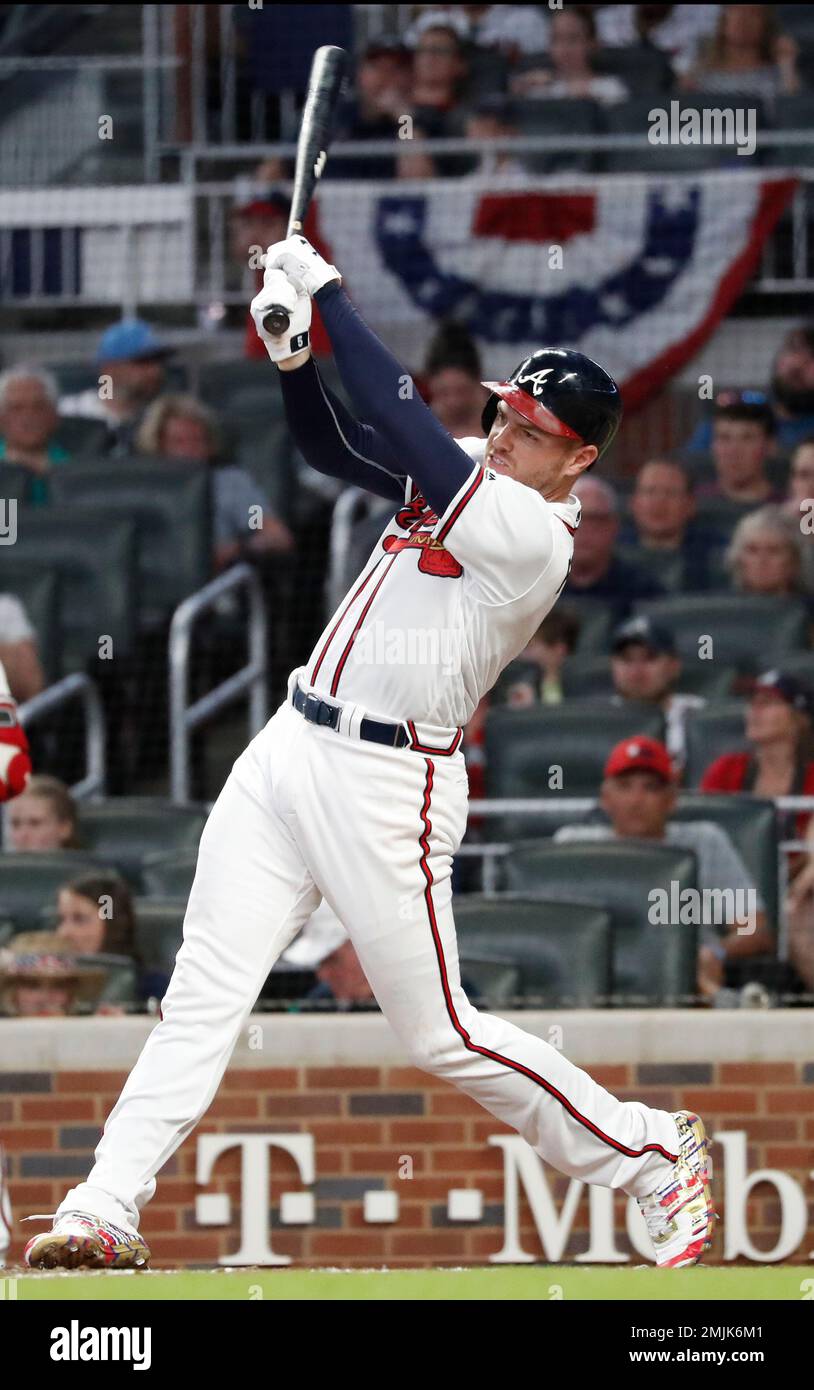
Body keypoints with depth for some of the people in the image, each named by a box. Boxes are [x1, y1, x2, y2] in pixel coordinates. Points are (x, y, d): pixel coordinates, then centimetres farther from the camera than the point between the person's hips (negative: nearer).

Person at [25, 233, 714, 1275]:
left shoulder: (531, 531, -17)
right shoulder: (472, 474, 9)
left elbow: (400, 425, -22)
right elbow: (333, 445, 13)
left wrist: (328, 292, -14)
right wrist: (291, 354, -6)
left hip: (385, 787, -8)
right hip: (290, 753, 8)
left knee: (439, 1033, -1)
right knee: (202, 995, -1)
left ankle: (654, 1157, 14)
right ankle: (104, 1211, -5)